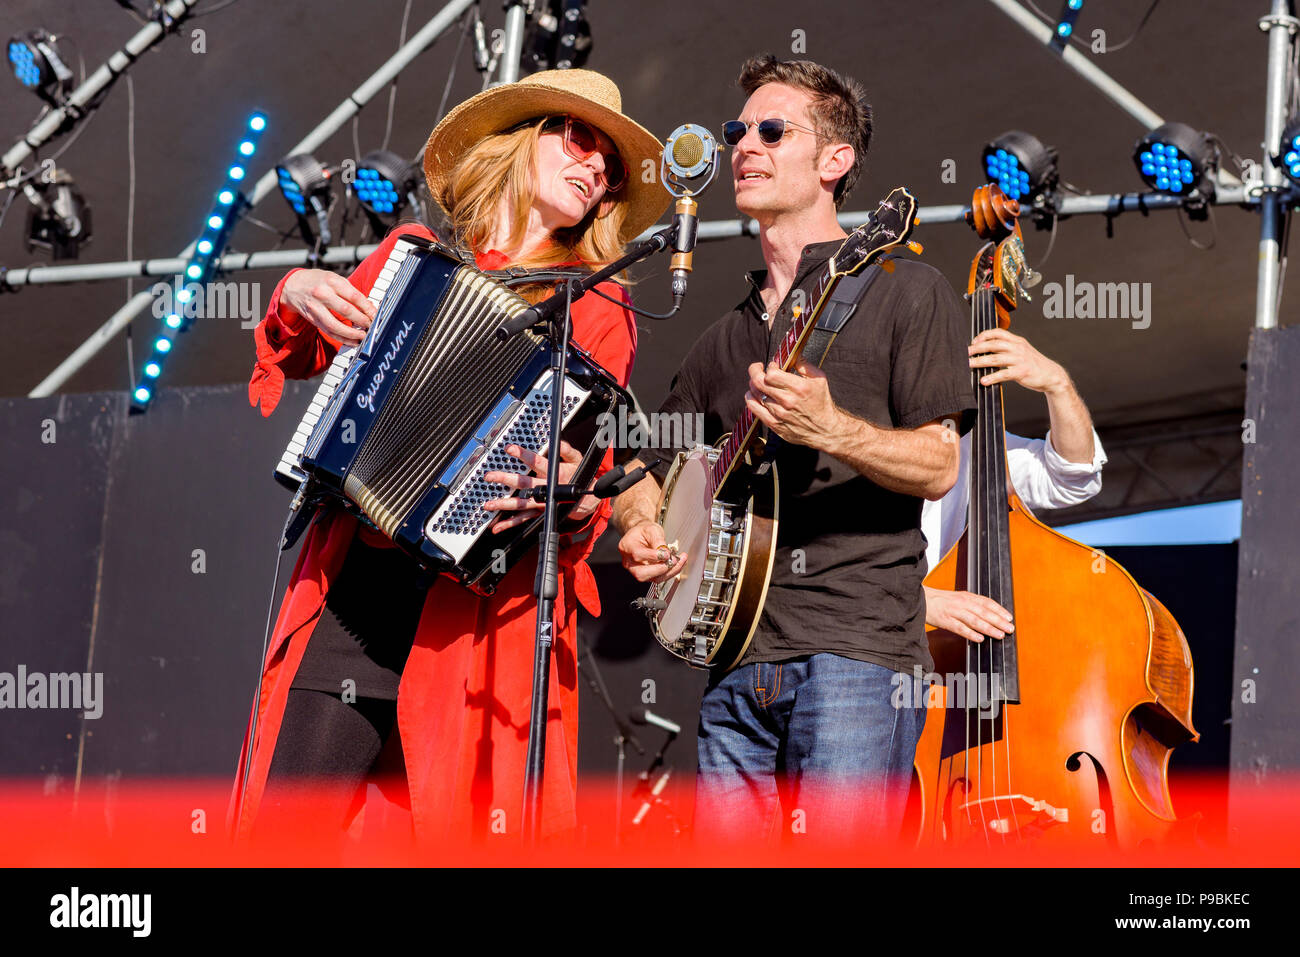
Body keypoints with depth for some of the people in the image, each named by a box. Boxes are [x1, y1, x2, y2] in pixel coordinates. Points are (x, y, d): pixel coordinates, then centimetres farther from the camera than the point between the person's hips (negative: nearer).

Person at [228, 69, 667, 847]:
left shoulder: (598, 311, 9)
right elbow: (306, 361, 27)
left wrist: (571, 494, -21)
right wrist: (297, 296, 5)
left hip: (478, 615, -2)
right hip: (351, 597, 2)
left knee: (464, 828, -8)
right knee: (286, 821, -2)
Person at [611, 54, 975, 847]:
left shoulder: (903, 291, 4)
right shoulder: (726, 339, 23)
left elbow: (937, 467, -5)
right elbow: (647, 473, 29)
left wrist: (832, 431, -23)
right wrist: (640, 530, 6)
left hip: (857, 649, -6)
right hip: (738, 664, 6)